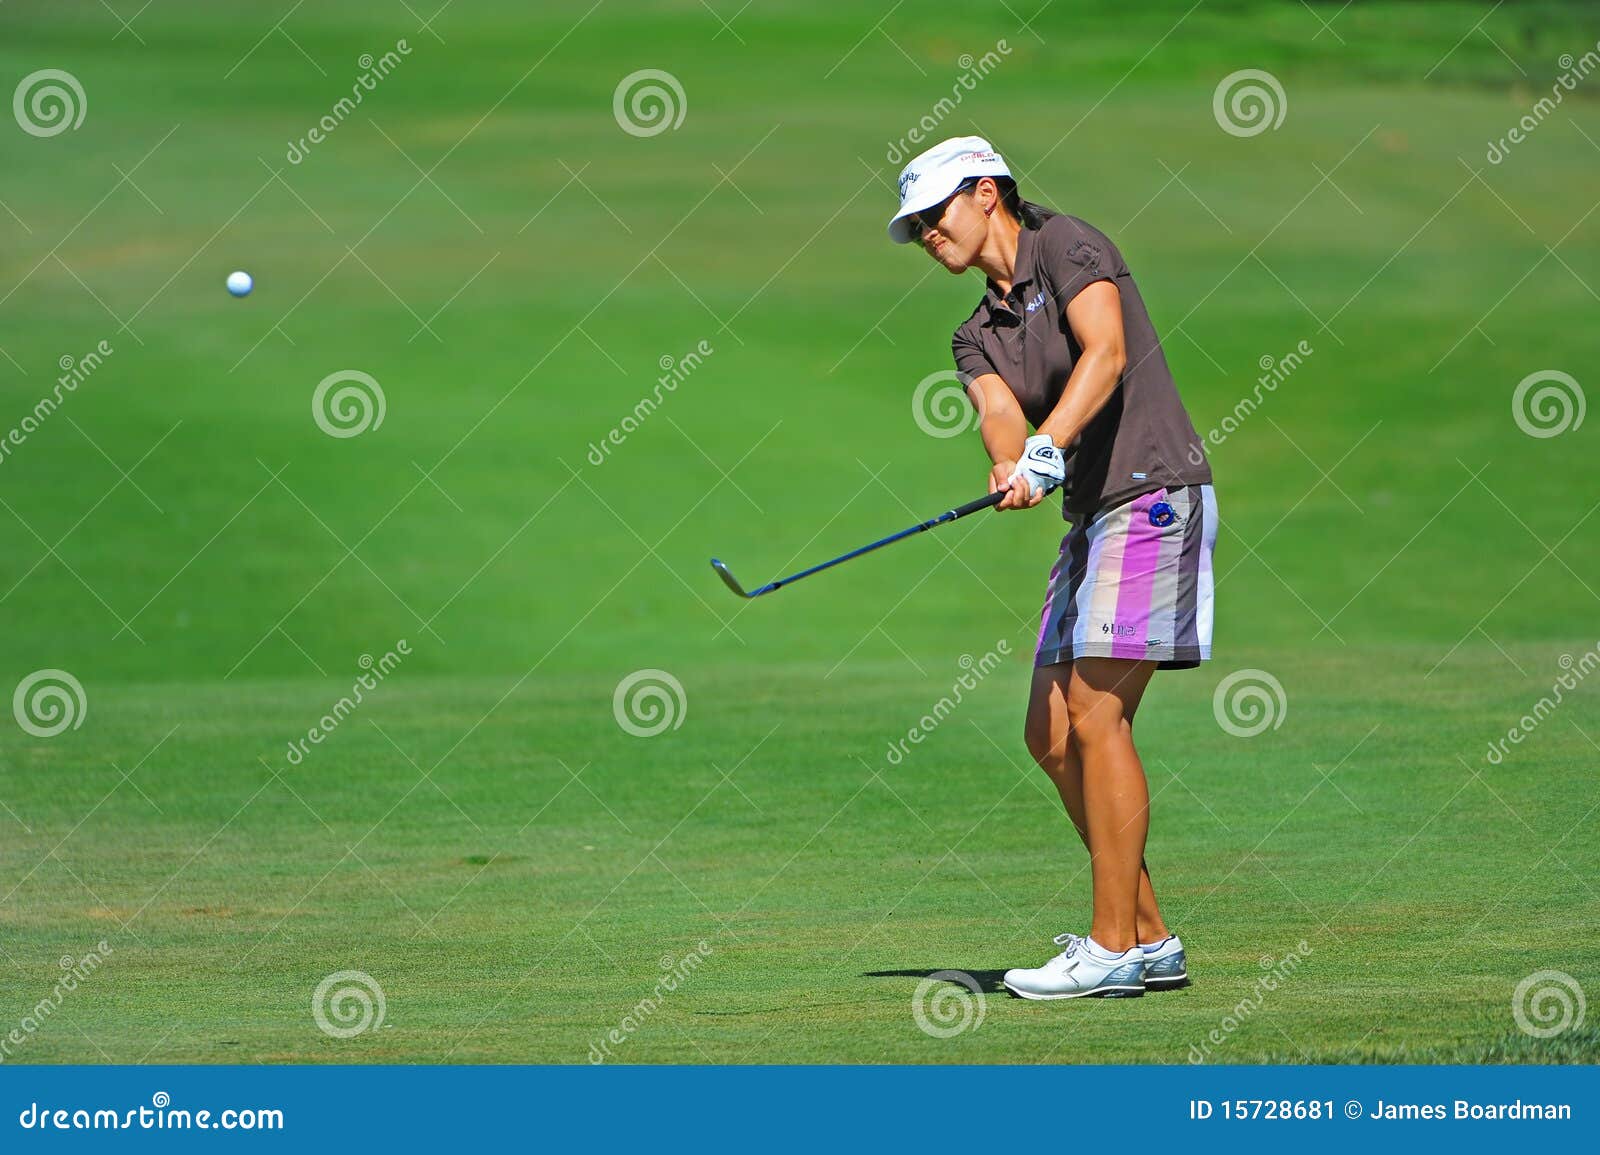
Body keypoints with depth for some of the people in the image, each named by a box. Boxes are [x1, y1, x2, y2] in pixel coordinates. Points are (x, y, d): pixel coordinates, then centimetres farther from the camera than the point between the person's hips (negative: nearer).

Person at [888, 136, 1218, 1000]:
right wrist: (1012, 467, -25)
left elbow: (1107, 352, -21)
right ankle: (1148, 938, 13)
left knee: (1095, 715, -13)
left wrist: (1047, 446, -33)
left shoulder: (1065, 246, -4)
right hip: (1090, 517, 9)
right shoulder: (979, 335, 18)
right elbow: (1000, 414, -2)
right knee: (1051, 734, 6)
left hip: (1153, 495, -9)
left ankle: (1113, 946, -11)